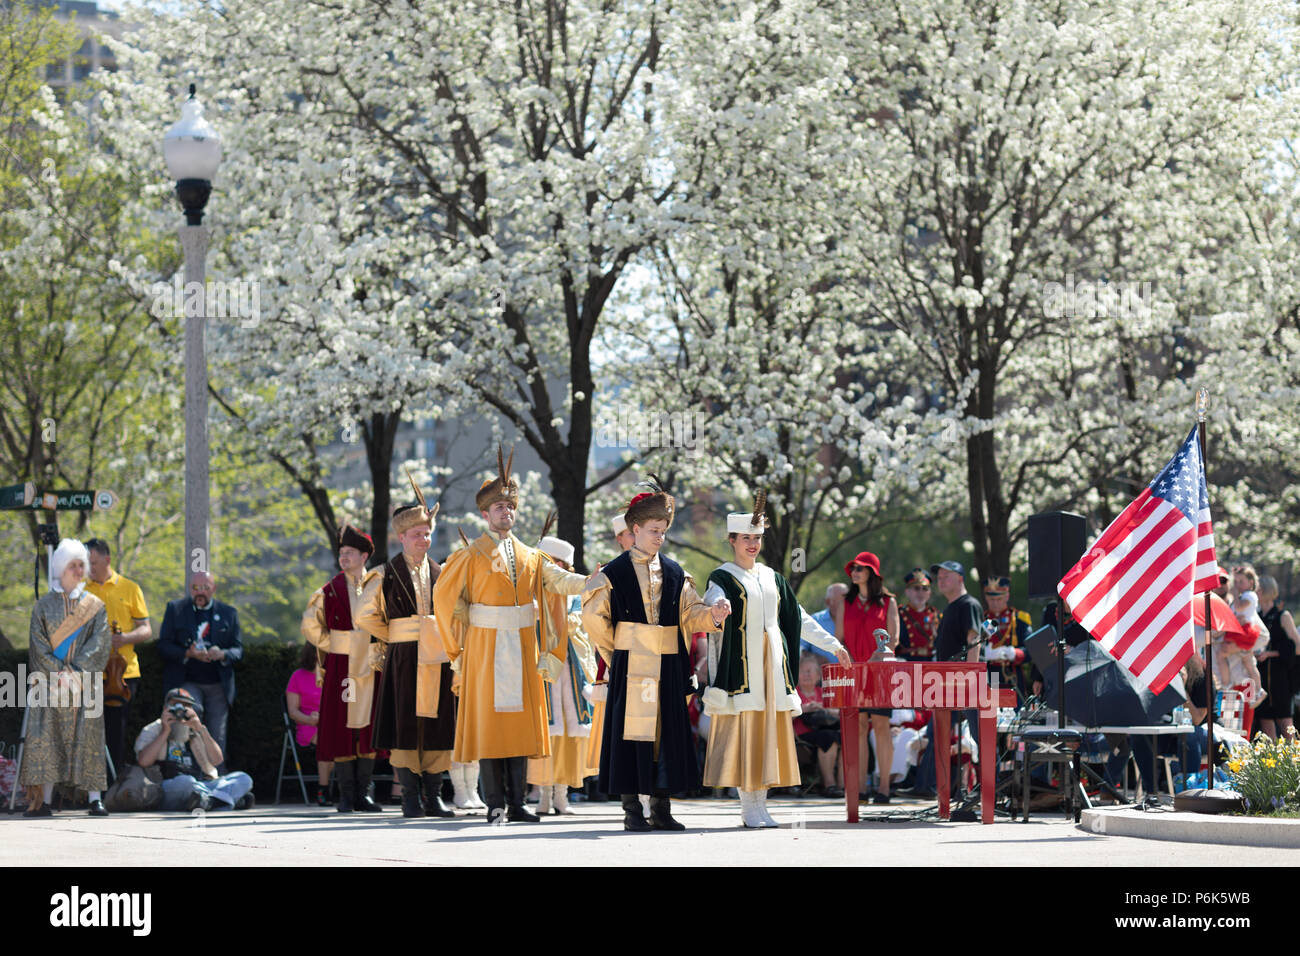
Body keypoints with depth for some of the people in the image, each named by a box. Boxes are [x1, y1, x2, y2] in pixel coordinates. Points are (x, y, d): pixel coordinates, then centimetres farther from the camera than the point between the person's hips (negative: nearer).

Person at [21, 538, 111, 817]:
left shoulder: (95, 606, 9)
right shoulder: (44, 606, 9)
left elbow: (99, 644, -1)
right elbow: (39, 645, 1)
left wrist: (75, 672, -12)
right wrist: (59, 672, -12)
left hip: (85, 682, 0)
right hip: (50, 684, 0)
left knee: (87, 738, -7)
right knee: (46, 738, -6)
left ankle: (95, 798, -8)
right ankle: (44, 800, -5)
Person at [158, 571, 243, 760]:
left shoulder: (228, 613, 9)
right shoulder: (175, 609, 5)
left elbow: (238, 649, 8)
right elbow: (164, 645, 1)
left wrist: (222, 654, -15)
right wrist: (188, 654, -17)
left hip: (219, 685, 2)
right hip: (187, 683, -2)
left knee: (218, 736, 4)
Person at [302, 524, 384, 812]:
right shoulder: (331, 590, 3)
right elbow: (310, 625, 9)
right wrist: (331, 646, 2)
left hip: (371, 667, 1)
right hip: (341, 667, -1)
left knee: (368, 728, 1)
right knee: (341, 727, -3)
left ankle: (364, 792, 7)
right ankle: (346, 795, 0)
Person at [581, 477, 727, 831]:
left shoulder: (675, 573, 11)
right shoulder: (613, 573, 1)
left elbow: (690, 613, 7)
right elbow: (593, 617, 3)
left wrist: (713, 615, -13)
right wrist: (616, 652, 3)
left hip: (668, 668, 4)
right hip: (630, 667, -4)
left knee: (668, 732, 3)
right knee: (631, 731, -5)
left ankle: (662, 808, 10)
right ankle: (632, 810, -2)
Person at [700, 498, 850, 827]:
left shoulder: (772, 578, 17)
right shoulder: (724, 577, 0)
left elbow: (799, 617, 22)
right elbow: (713, 600, -23)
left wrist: (832, 644, 19)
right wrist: (718, 604, -47)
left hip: (772, 664, 5)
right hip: (741, 664, -5)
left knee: (769, 729, 2)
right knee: (743, 732, -7)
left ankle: (761, 804, 6)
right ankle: (748, 806, -4)